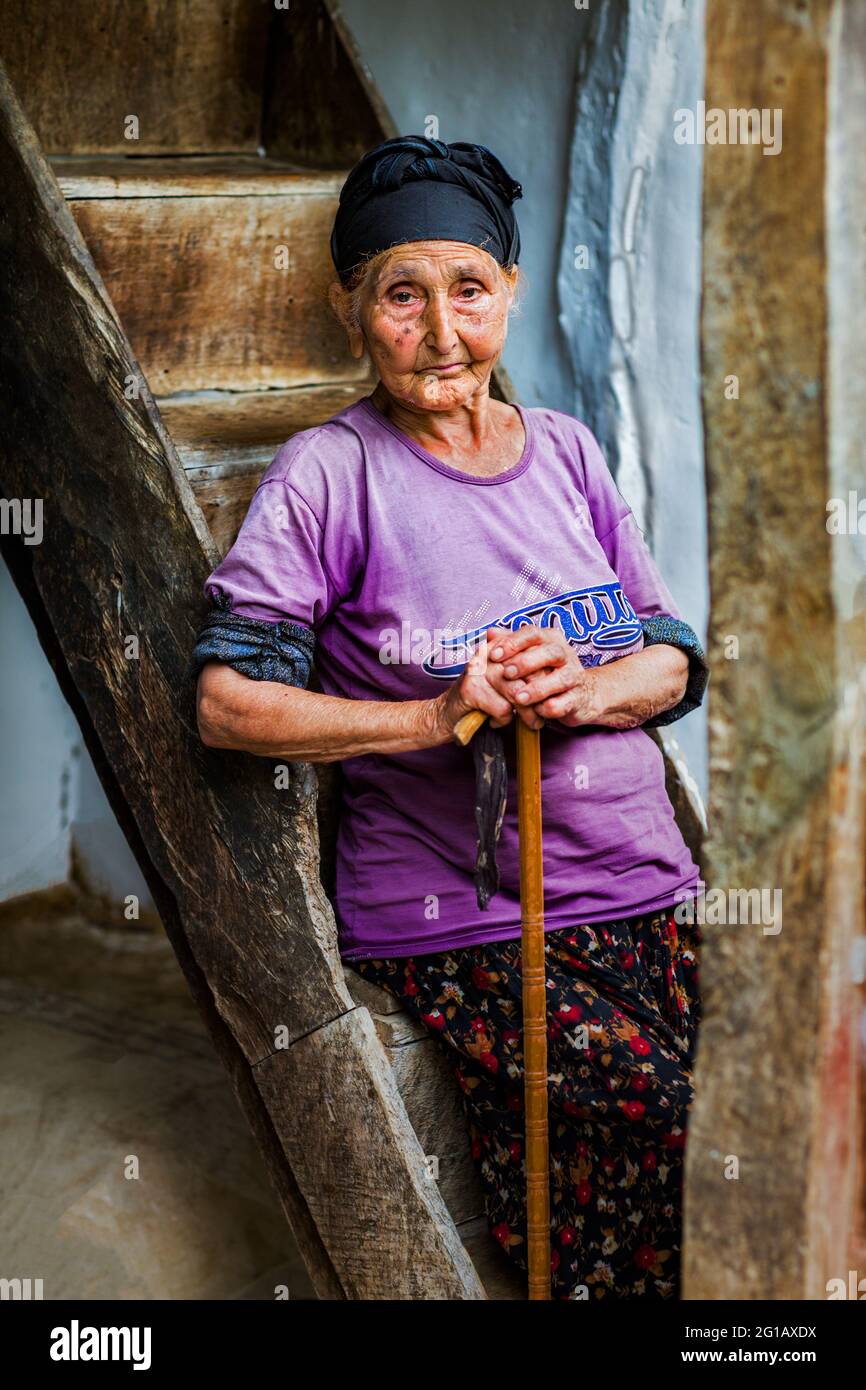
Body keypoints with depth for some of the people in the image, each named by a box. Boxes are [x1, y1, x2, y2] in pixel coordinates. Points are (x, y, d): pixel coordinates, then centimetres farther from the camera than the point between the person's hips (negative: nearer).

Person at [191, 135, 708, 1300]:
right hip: (456, 925, -5)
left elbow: (676, 656, 14)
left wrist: (588, 691, -8)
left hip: (647, 893, 5)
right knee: (667, 1123, -23)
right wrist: (434, 720, -16)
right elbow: (228, 702, -8)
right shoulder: (326, 476, -3)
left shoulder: (566, 452, 12)